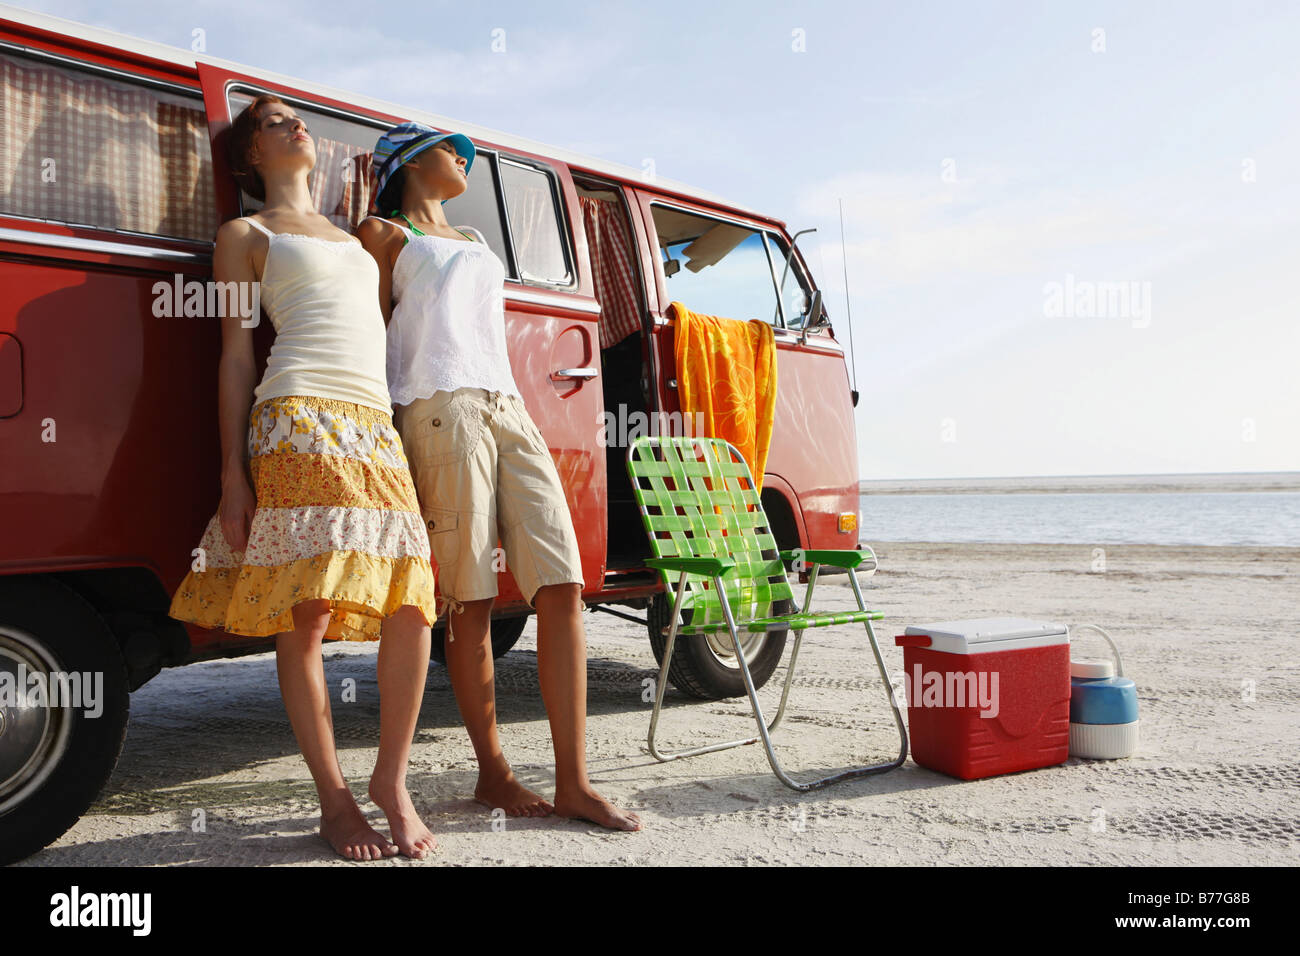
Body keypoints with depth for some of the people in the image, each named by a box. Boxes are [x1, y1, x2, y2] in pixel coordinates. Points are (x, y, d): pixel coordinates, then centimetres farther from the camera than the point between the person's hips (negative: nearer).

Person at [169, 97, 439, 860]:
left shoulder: (351, 234, 31)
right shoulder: (245, 236, 14)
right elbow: (237, 355, 5)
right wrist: (234, 474, -3)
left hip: (378, 426, 5)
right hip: (299, 421, -5)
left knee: (412, 610, -6)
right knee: (308, 616, -6)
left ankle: (392, 780, 10)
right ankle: (335, 802, 6)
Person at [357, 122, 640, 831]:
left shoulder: (471, 243, 33)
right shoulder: (385, 235, 15)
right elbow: (374, 337, 6)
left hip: (509, 409, 6)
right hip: (442, 411, -6)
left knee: (562, 586, -7)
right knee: (470, 601, -7)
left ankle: (573, 783, -5)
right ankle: (492, 773, 7)